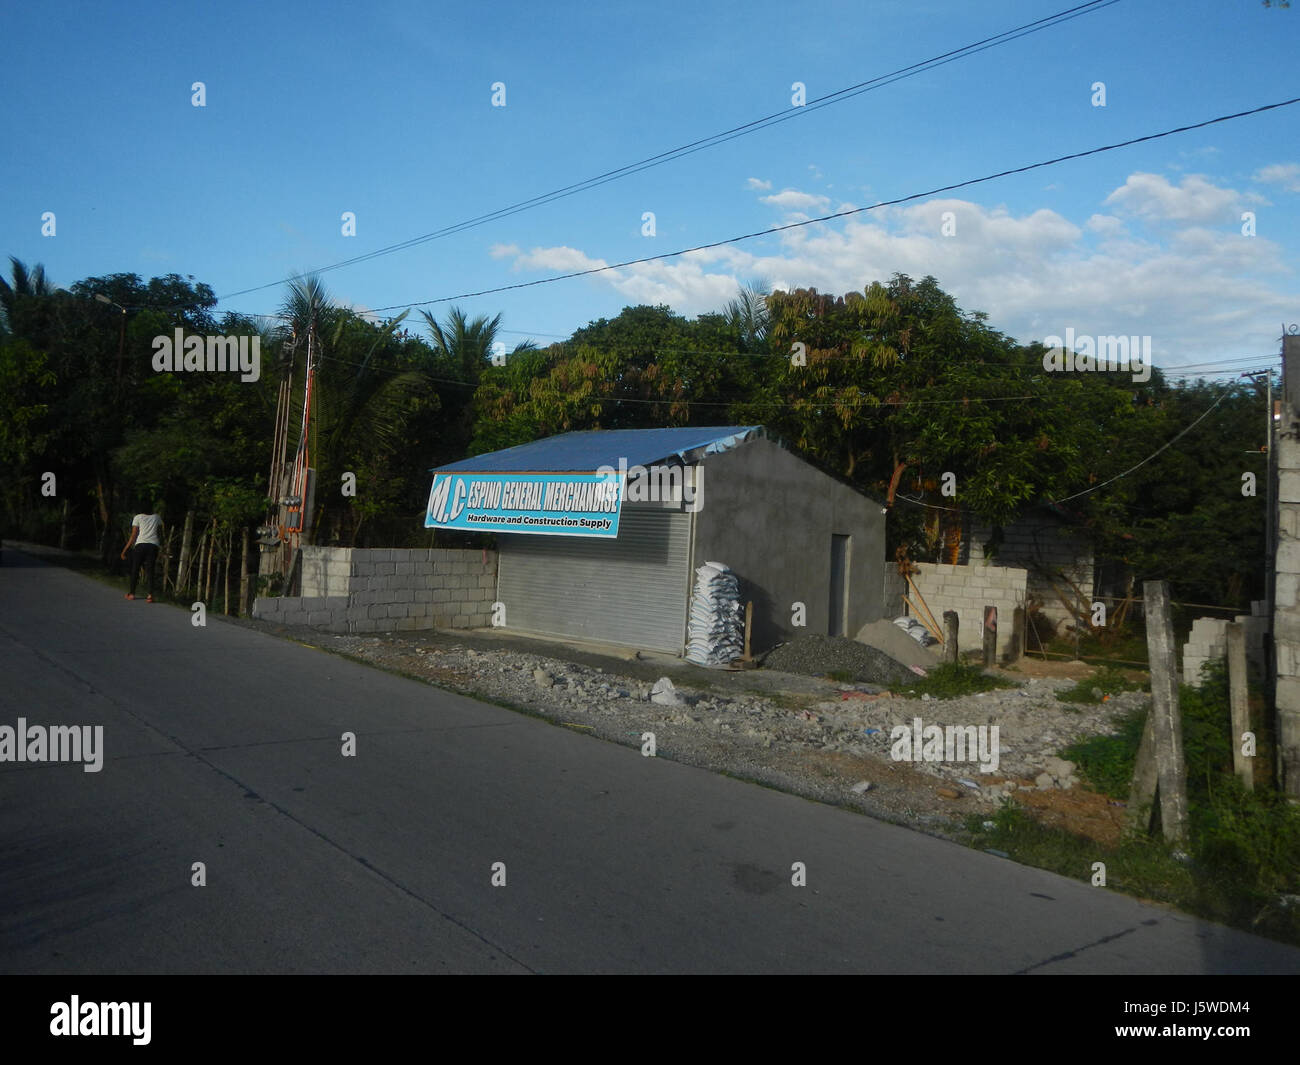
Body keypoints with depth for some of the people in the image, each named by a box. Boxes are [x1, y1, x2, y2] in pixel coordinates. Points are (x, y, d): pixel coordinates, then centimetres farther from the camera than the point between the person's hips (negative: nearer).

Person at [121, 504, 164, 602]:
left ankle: (132, 593, 16)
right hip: (153, 545, 2)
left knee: (135, 569, 11)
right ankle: (151, 595, -12)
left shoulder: (138, 517, 9)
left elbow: (133, 536, 5)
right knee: (150, 570, 0)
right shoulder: (157, 517, 16)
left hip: (140, 545, -1)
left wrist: (125, 550, 8)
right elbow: (160, 534, 17)